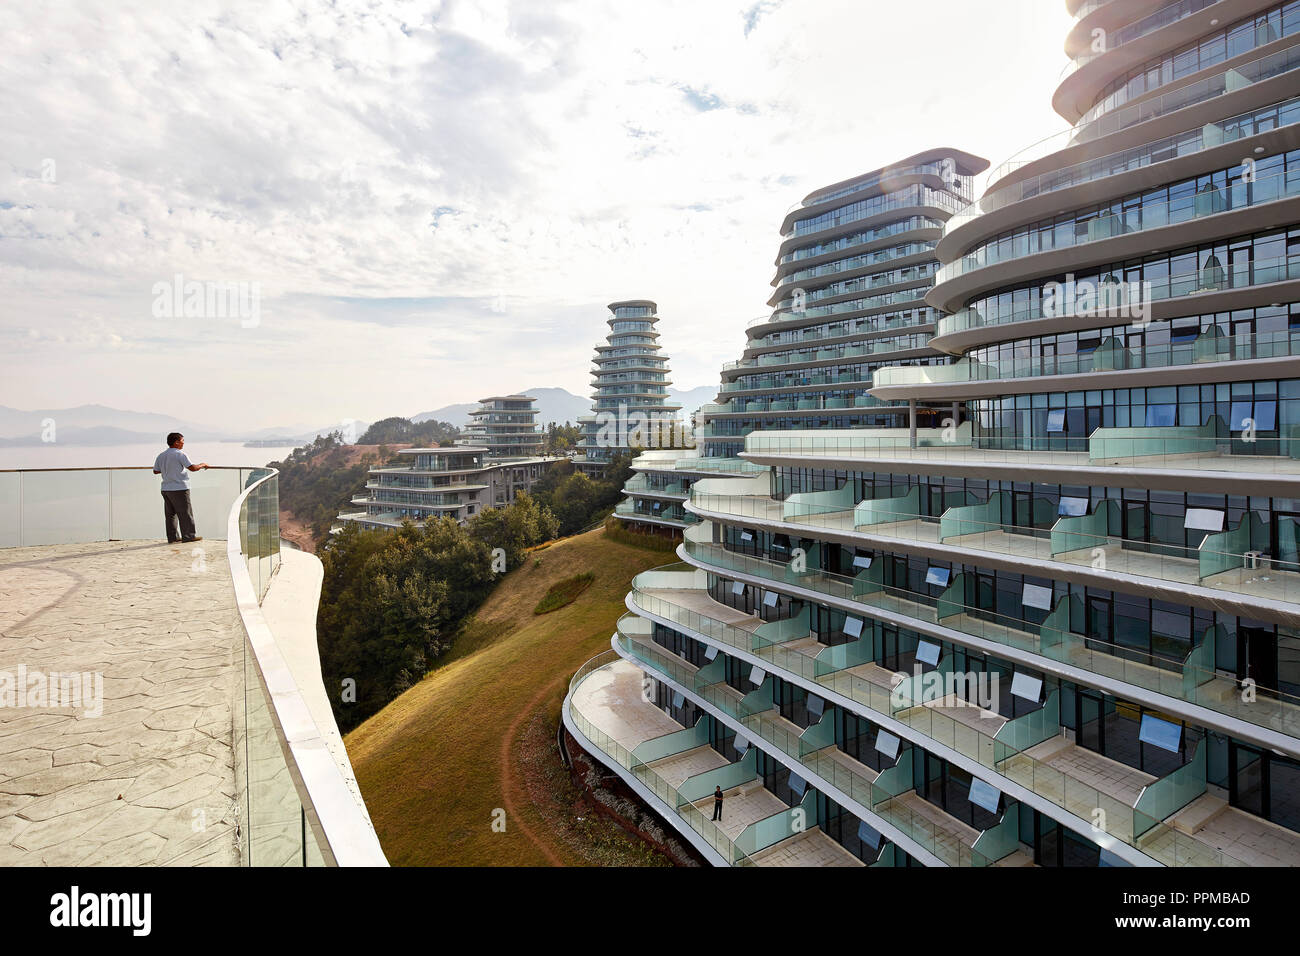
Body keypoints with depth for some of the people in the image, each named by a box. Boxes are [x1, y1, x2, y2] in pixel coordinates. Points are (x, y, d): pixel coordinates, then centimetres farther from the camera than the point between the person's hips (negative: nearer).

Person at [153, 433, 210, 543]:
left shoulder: (161, 456, 10)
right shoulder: (180, 454, -12)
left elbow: (156, 471, 17)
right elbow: (192, 468, -16)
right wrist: (202, 465, 2)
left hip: (166, 489, 7)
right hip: (179, 488, -7)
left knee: (170, 514, 10)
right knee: (185, 513, 0)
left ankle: (173, 536, 14)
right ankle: (188, 536, 2)